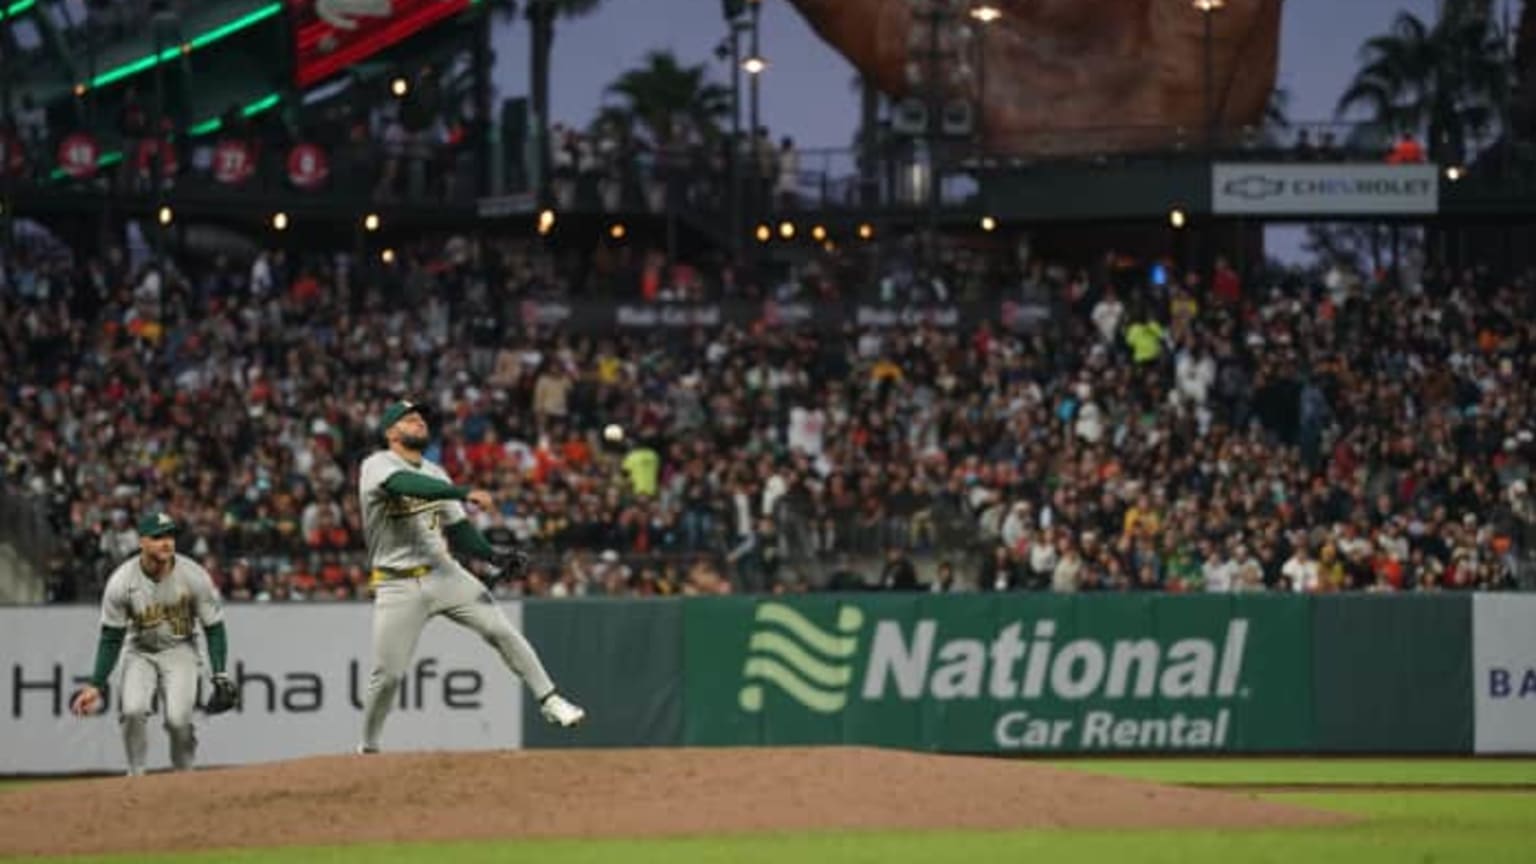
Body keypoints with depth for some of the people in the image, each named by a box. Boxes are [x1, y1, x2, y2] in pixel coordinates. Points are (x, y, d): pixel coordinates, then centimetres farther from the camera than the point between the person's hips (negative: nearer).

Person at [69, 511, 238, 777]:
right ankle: (136, 775, -4)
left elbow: (214, 628, -7)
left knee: (178, 720, -19)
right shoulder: (121, 582, -18)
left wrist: (220, 676, -15)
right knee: (133, 710, -24)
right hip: (140, 653, 1)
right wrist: (96, 685, -13)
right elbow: (111, 638, -8)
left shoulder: (194, 576, -18)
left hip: (179, 651, -1)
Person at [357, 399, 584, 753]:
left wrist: (494, 556, -5)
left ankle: (549, 701, -4)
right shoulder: (377, 466, -9)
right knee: (387, 673, -5)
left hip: (444, 574, 5)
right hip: (398, 587, -5)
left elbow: (456, 529, 13)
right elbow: (409, 485, -30)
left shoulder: (435, 473, 12)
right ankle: (368, 746, 14)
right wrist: (466, 494, -41)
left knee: (500, 629, -10)